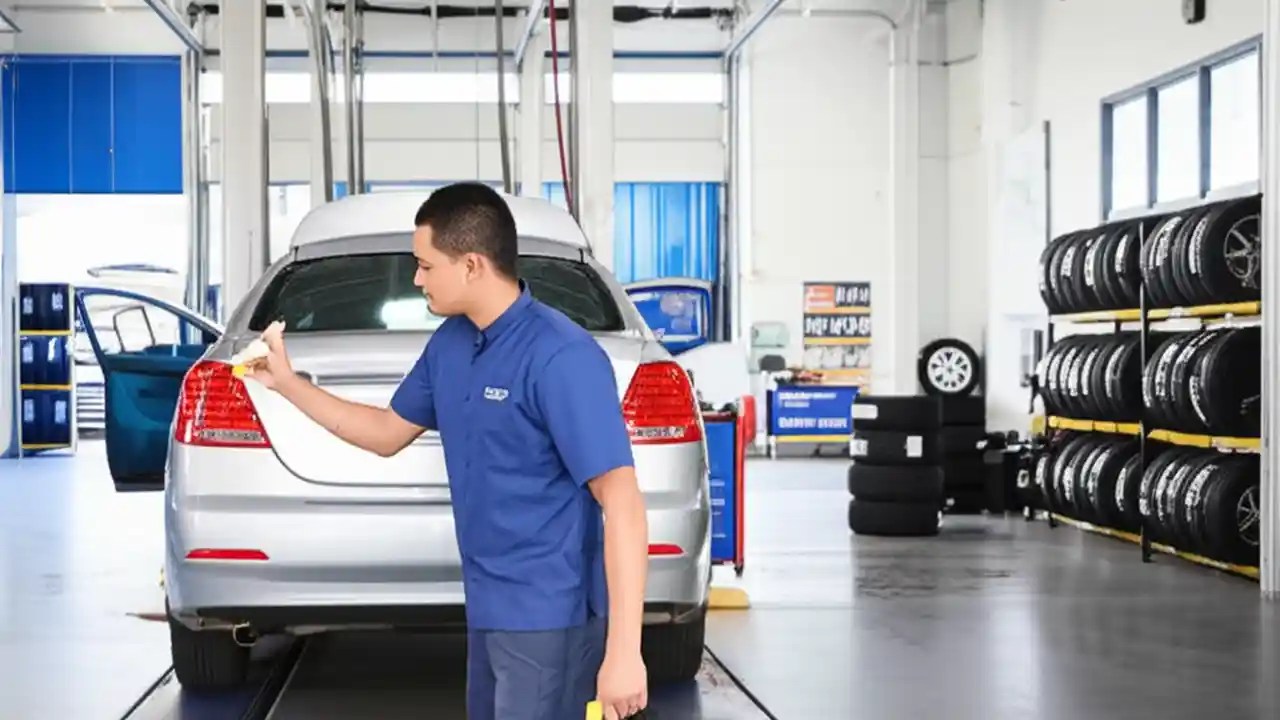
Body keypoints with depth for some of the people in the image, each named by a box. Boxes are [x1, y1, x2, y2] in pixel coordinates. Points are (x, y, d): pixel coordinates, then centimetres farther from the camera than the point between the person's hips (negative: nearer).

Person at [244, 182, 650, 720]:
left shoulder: (561, 357, -21)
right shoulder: (449, 344, 6)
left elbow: (621, 501, -24)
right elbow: (389, 433, 23)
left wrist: (623, 651, -30)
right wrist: (287, 383, 17)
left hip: (549, 617, -9)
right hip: (488, 609, 9)